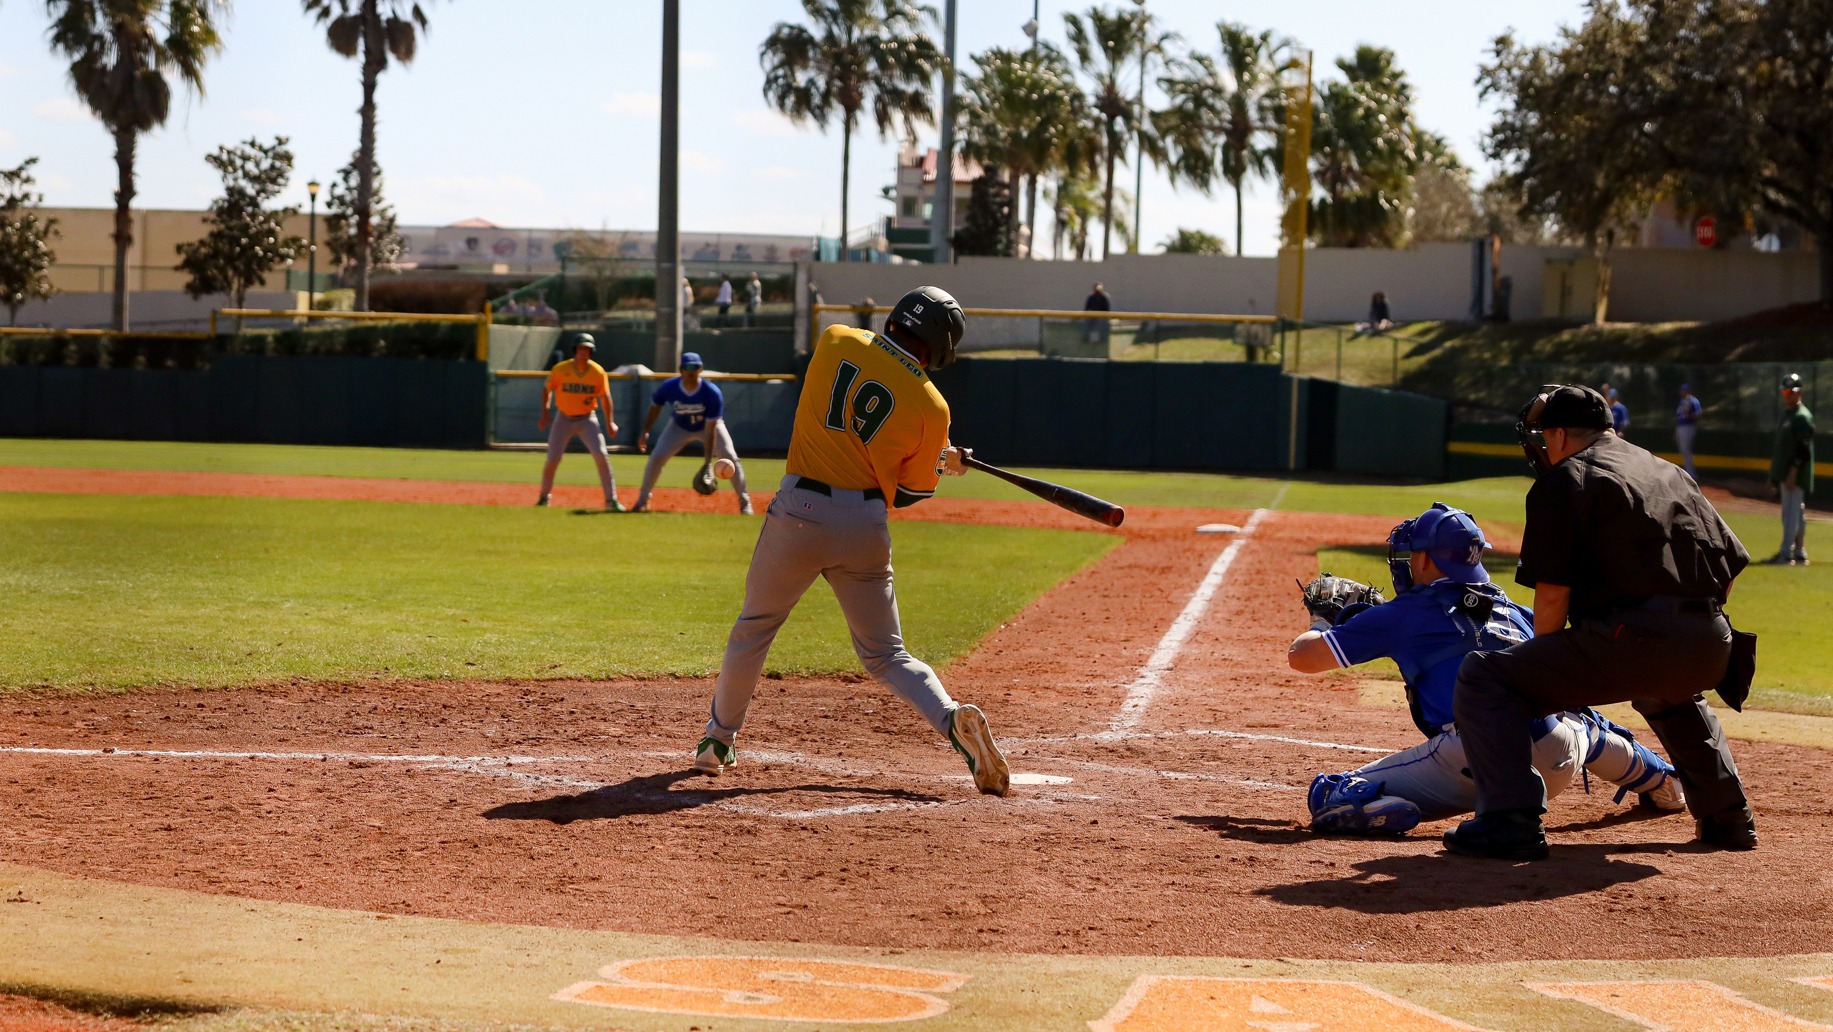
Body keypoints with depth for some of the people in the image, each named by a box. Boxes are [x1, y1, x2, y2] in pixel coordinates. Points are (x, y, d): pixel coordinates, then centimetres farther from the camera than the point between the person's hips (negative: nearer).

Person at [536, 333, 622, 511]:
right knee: (552, 459, -4)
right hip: (564, 420, 0)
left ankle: (611, 499, -7)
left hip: (587, 419, 0)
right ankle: (544, 497, 19)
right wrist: (545, 411, -6)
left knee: (601, 455, -16)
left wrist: (609, 422, -4)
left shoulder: (598, 372, -11)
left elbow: (605, 396, 1)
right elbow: (546, 389, 4)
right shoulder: (560, 369, -12)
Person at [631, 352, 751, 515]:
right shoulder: (669, 387, -27)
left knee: (730, 458, -18)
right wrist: (645, 432, -16)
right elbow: (655, 406, -5)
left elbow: (710, 430, -33)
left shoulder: (712, 393, -34)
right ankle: (643, 500, 7)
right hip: (680, 427, 2)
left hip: (711, 425, -2)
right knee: (656, 457, -11)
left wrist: (708, 463, -37)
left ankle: (744, 502, -3)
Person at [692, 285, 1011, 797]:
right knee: (886, 654, 13)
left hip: (799, 512, 0)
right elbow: (905, 494, 4)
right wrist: (941, 462, 24)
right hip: (866, 525, 0)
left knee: (754, 626, 21)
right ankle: (953, 718, -12)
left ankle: (718, 739, 30)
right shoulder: (932, 408, -2)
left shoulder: (835, 342, 0)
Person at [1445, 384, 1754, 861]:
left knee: (1483, 678, 1)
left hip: (1635, 637, -7)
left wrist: (1547, 677, 10)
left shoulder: (1563, 480, 5)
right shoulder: (1672, 473, 26)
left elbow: (1553, 594, -4)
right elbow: (1732, 564, 23)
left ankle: (1512, 820, -13)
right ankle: (1728, 818, 38)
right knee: (1668, 693, 43)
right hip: (1712, 652, 8)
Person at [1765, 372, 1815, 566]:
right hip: (1784, 474, 10)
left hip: (1796, 476, -10)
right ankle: (1799, 553, 16)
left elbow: (1804, 448, -18)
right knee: (1795, 515, 12)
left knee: (1792, 514, -9)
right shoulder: (1786, 415, 18)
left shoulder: (1803, 417, -11)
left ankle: (1786, 554, -10)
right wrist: (1773, 475, 21)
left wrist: (1793, 471, -23)